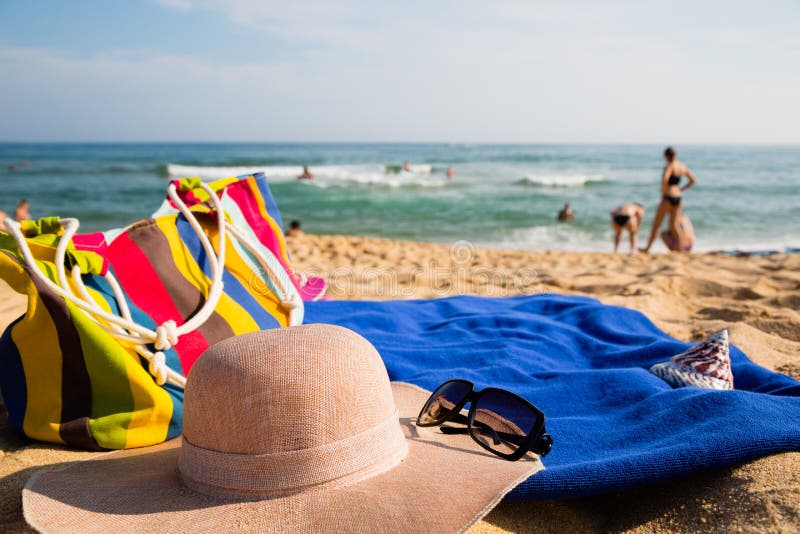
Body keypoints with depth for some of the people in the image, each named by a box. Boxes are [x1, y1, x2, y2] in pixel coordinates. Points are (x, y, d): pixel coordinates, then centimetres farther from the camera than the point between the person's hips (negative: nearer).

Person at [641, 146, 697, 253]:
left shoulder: (669, 166, -12)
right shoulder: (682, 166, 10)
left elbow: (664, 180, -27)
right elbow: (693, 180, 17)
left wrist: (663, 192, -11)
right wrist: (681, 189, 14)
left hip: (668, 197, -7)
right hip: (678, 197, 7)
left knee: (656, 224, 5)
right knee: (674, 226, 10)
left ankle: (647, 248, 13)